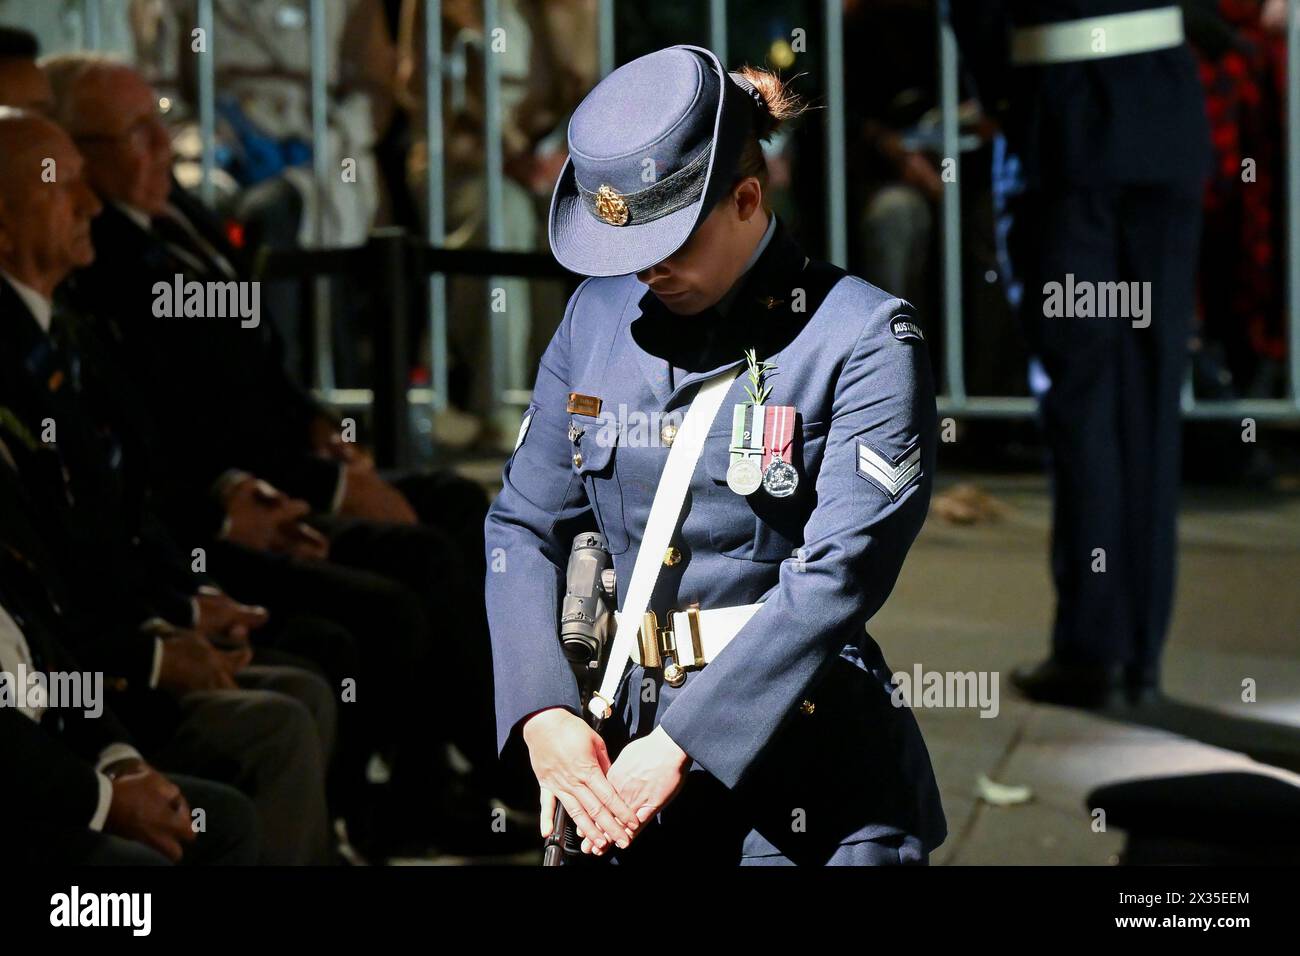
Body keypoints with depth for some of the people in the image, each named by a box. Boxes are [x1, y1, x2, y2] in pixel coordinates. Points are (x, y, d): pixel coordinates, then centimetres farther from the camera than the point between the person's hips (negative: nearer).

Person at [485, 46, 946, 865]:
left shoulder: (864, 338, -9)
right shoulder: (599, 315, 8)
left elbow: (840, 573, -17)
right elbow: (526, 525, 9)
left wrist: (678, 746, -20)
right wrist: (542, 715, -8)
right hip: (638, 762, 5)